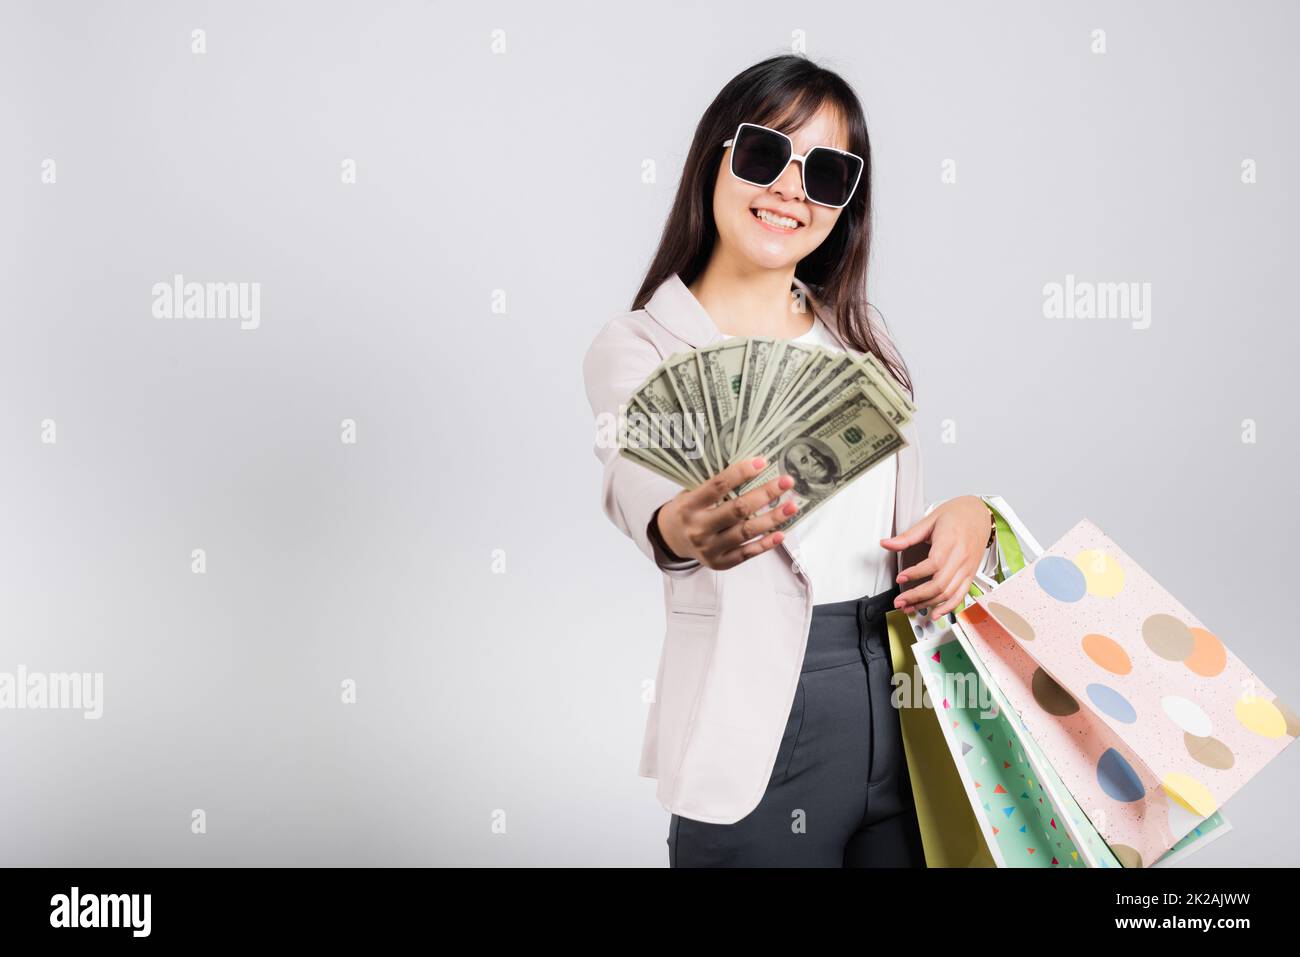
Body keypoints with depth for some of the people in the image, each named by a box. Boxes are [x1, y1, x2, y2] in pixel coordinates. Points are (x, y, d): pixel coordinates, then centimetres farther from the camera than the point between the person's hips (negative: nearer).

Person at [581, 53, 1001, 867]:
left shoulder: (861, 336, 11)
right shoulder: (641, 348, -7)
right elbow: (639, 479, -29)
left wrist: (971, 516, -6)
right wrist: (683, 529, -52)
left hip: (906, 712, 5)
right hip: (761, 736, -5)